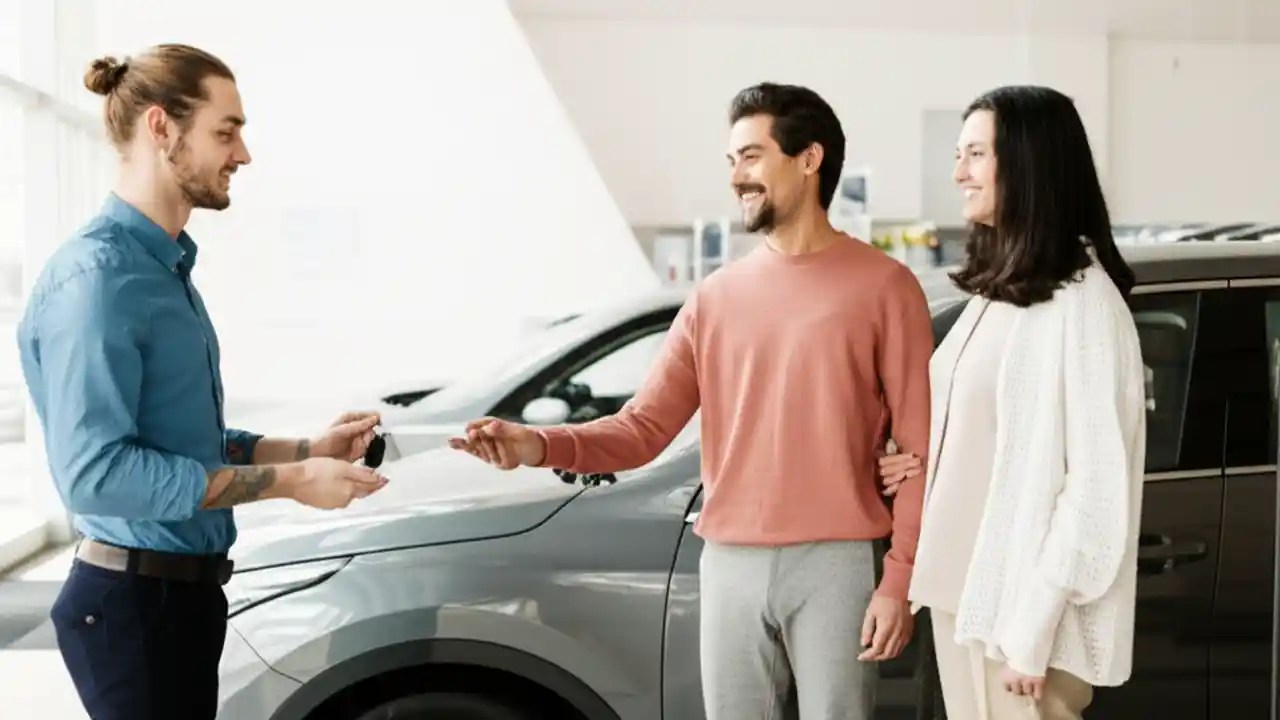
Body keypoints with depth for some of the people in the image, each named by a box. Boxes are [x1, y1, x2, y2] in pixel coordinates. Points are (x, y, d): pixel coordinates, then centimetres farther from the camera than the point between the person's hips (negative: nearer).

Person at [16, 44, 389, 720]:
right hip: (131, 600, -9)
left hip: (186, 588, 9)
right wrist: (288, 481, -22)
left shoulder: (166, 267, 13)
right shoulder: (94, 276, -18)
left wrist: (306, 450, 5)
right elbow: (93, 471, -26)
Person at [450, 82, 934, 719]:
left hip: (836, 565, -4)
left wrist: (900, 578, -9)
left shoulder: (882, 286, -1)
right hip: (731, 568, 4)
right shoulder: (715, 297, 10)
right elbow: (643, 428, 3)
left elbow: (917, 447, -3)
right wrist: (540, 445, -15)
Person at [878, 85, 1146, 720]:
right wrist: (921, 465, 0)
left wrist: (1033, 628, -19)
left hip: (1021, 605, -8)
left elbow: (1096, 486, -18)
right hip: (964, 590, 8)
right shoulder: (994, 292, 10)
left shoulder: (1081, 303, -15)